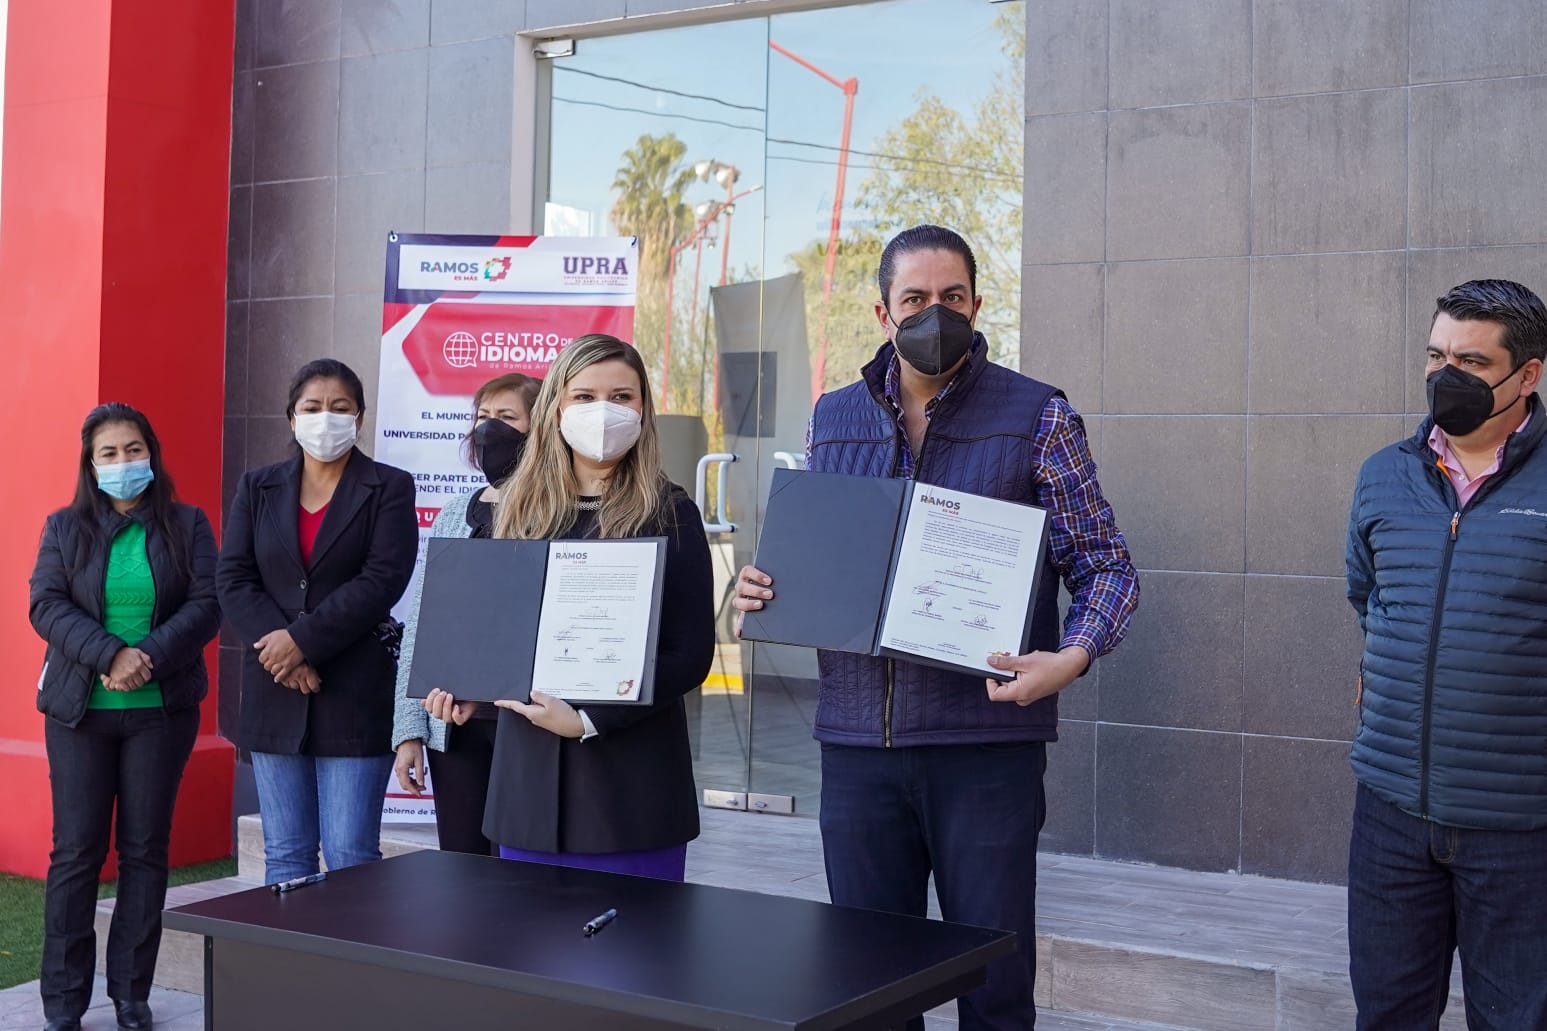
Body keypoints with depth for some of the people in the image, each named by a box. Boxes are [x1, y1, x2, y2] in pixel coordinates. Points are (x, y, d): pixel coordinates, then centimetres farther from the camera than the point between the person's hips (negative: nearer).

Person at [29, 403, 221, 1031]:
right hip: (80, 708, 0)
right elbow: (46, 604, -4)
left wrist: (150, 657, -18)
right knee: (76, 852, 0)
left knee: (146, 849, 4)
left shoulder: (187, 525, 5)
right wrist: (110, 655, -19)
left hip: (162, 709, 0)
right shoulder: (65, 528, 7)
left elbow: (206, 604, -3)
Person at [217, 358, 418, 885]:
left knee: (351, 857, -4)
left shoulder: (389, 488, 1)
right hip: (275, 692, 4)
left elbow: (382, 581, -10)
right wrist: (280, 650, -11)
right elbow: (233, 579, 3)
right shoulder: (257, 487, 12)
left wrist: (303, 639, -15)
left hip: (356, 691, -4)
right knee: (284, 856, 9)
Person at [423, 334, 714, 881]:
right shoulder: (519, 508, 10)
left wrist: (589, 721, -16)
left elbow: (691, 655, -7)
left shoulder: (669, 513, -3)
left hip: (630, 783, -4)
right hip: (529, 771, 4)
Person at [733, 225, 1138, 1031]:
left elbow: (1105, 565, -1)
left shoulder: (1037, 418, -1)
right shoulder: (833, 420, 11)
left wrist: (1072, 656, -20)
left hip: (987, 743, -3)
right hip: (856, 738, 4)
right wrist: (760, 590, -2)